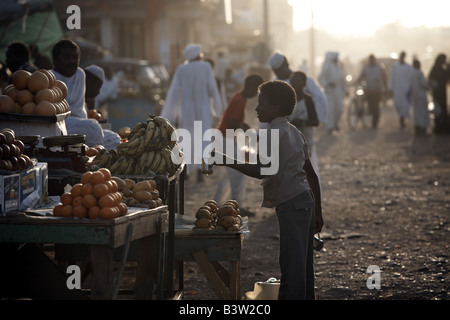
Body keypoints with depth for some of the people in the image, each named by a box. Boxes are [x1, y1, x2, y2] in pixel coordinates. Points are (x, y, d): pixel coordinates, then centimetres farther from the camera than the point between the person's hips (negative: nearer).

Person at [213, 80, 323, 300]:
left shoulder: (275, 133, -9)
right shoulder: (294, 132, 20)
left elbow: (262, 171, -23)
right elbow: (311, 174, 21)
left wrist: (228, 162, -17)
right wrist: (317, 211, 23)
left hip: (291, 205, -10)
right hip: (306, 200, 10)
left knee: (292, 267, -11)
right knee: (303, 266, 12)